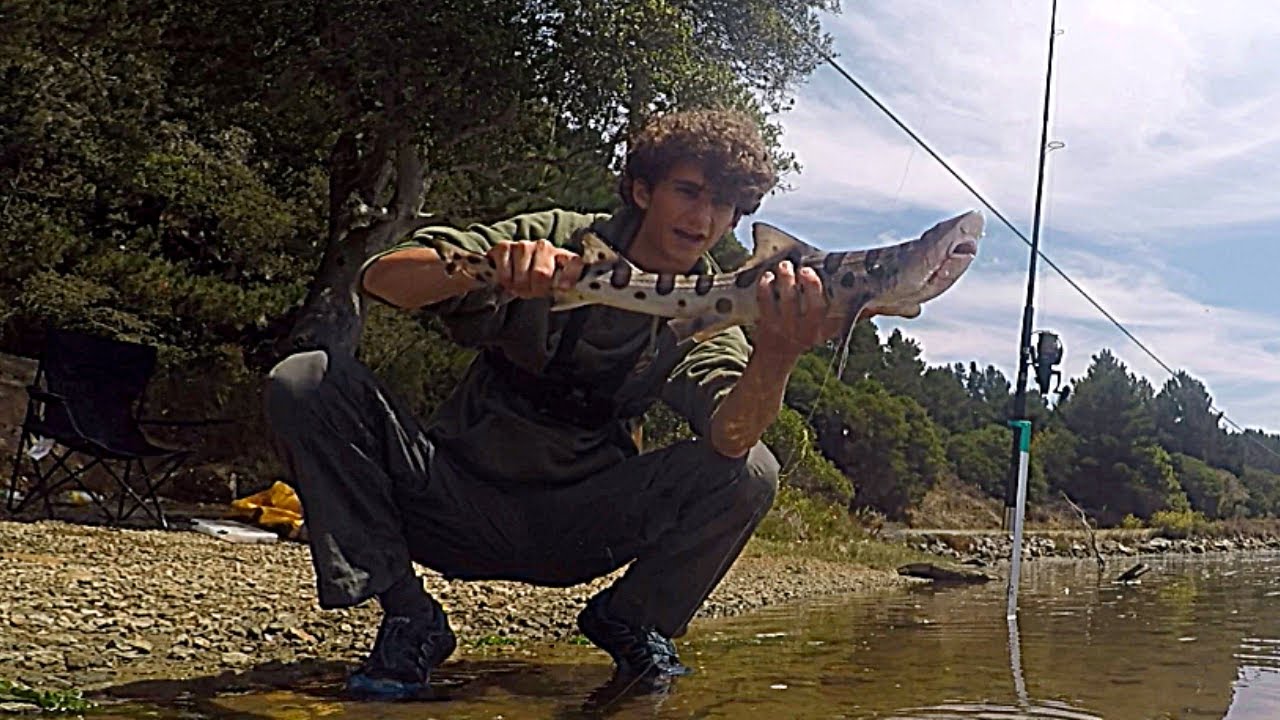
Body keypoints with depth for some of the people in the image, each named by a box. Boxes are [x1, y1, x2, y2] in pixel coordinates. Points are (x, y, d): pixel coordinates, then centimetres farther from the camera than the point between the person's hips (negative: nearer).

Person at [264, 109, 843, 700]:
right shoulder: (558, 240, -7)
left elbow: (730, 437, -24)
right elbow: (379, 278, -18)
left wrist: (775, 359, -47)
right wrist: (486, 266, -40)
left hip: (573, 529, 1)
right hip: (459, 492, 0)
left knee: (750, 473, -23)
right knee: (304, 382, -22)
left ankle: (627, 620, 4)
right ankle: (407, 618, -12)